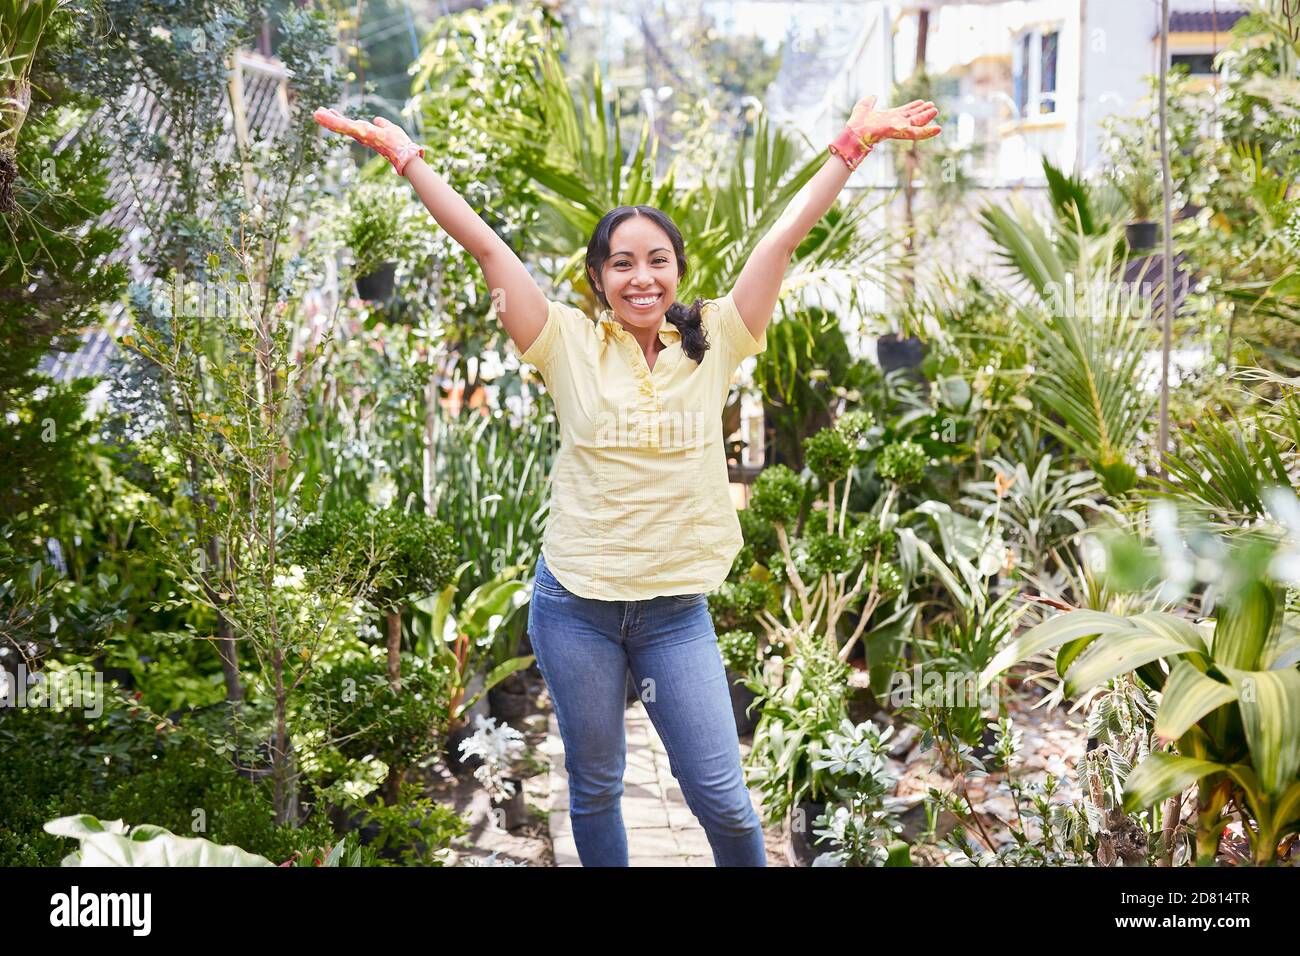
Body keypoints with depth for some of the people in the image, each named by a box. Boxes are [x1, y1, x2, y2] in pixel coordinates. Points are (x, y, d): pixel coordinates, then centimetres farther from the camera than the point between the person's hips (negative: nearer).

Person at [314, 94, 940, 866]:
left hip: (677, 610, 0)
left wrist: (855, 142, -3)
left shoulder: (713, 345, -1)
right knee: (595, 788, 15)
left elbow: (786, 236, -3)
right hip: (575, 605, 0)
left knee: (721, 794, 5)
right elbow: (483, 243, -7)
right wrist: (403, 153, -7)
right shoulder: (570, 346, -4)